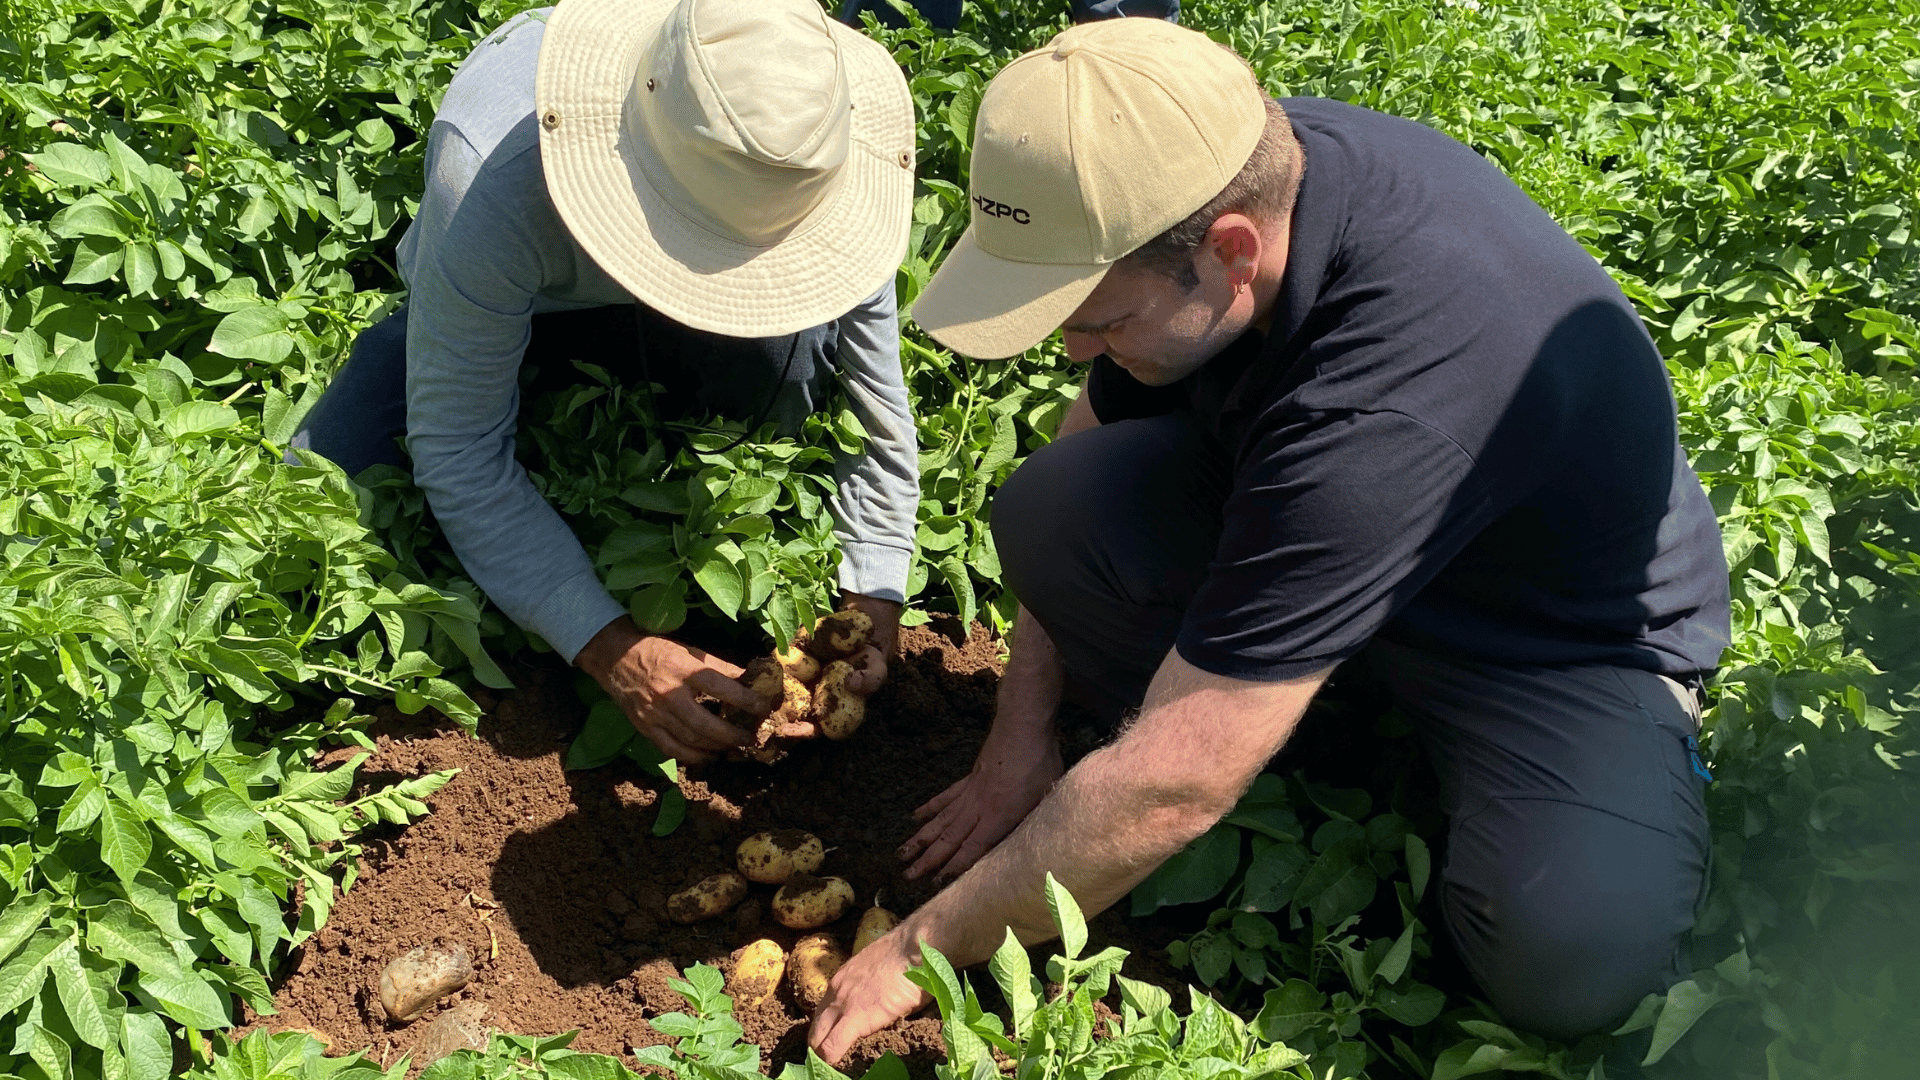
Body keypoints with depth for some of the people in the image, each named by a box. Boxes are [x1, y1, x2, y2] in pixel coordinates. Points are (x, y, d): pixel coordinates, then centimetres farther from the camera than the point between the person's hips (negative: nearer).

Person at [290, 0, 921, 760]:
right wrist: (610, 648, -40)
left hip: (655, 324, 0)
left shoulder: (816, 173, -33)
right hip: (486, 300, 0)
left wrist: (872, 606, -31)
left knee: (801, 356, -34)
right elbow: (458, 452, -34)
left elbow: (887, 413, -21)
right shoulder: (498, 184, -43)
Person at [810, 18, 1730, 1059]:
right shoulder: (1244, 162, -19)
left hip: (1573, 627, -5)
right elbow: (1089, 436, -3)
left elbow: (1171, 783, -36)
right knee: (1053, 504, -20)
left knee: (1571, 954, -33)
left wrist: (925, 948, -22)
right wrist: (1019, 740, -2)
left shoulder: (1391, 393, -41)